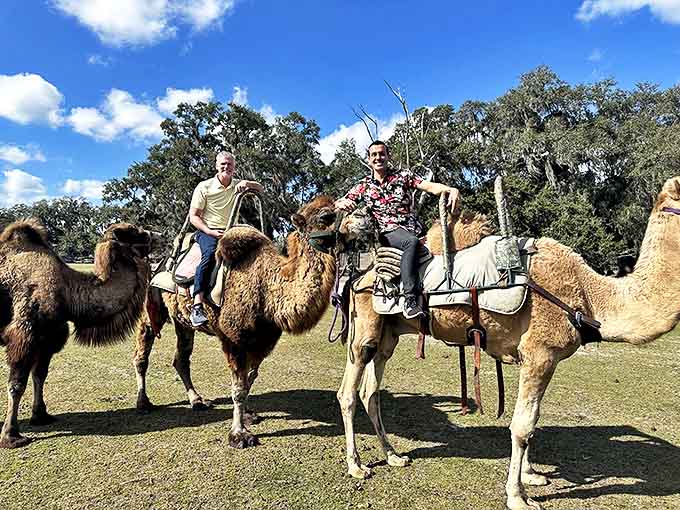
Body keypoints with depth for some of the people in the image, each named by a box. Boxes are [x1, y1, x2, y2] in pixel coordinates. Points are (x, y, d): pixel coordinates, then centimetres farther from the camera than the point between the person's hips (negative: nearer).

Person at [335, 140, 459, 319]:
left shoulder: (403, 176, 13)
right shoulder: (363, 186, 13)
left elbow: (430, 186, -1)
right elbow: (335, 204, 14)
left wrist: (451, 189, -21)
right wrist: (341, 203, -12)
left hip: (413, 228, 3)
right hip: (387, 232, -3)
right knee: (411, 241, -35)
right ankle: (410, 299, -39)